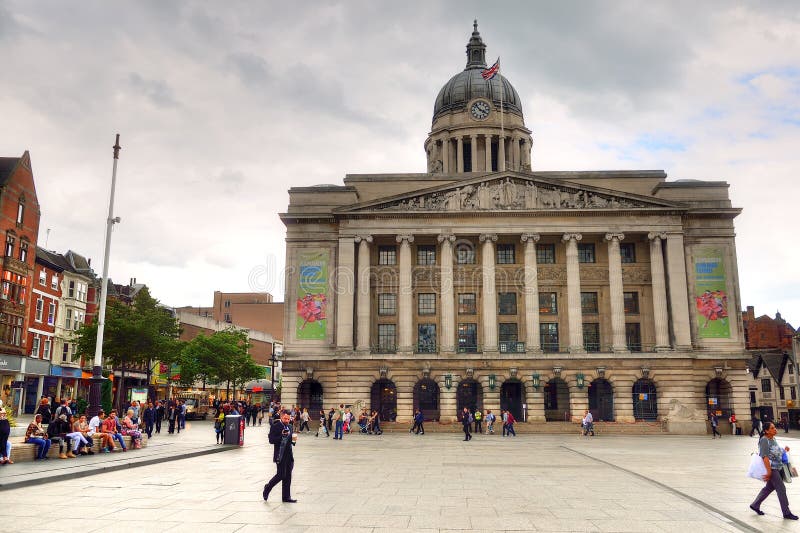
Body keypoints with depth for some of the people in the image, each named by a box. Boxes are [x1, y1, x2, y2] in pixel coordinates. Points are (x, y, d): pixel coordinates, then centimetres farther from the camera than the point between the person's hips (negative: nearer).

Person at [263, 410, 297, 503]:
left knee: (288, 476, 7)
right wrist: (282, 436, -26)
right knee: (281, 475, -7)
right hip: (280, 456, -7)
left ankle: (286, 497, 14)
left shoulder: (289, 426, 12)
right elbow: (271, 440, -16)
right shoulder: (275, 427, -8)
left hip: (289, 455, 7)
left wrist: (293, 440, -3)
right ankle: (267, 487, 18)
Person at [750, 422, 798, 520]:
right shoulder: (764, 440, -18)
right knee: (781, 489, -4)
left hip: (778, 467, 9)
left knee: (769, 487, 16)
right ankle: (786, 513, 7)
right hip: (772, 468, -9)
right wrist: (769, 471, -26)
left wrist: (784, 450, 7)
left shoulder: (773, 439, 10)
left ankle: (755, 505, 28)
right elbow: (765, 457, -23)